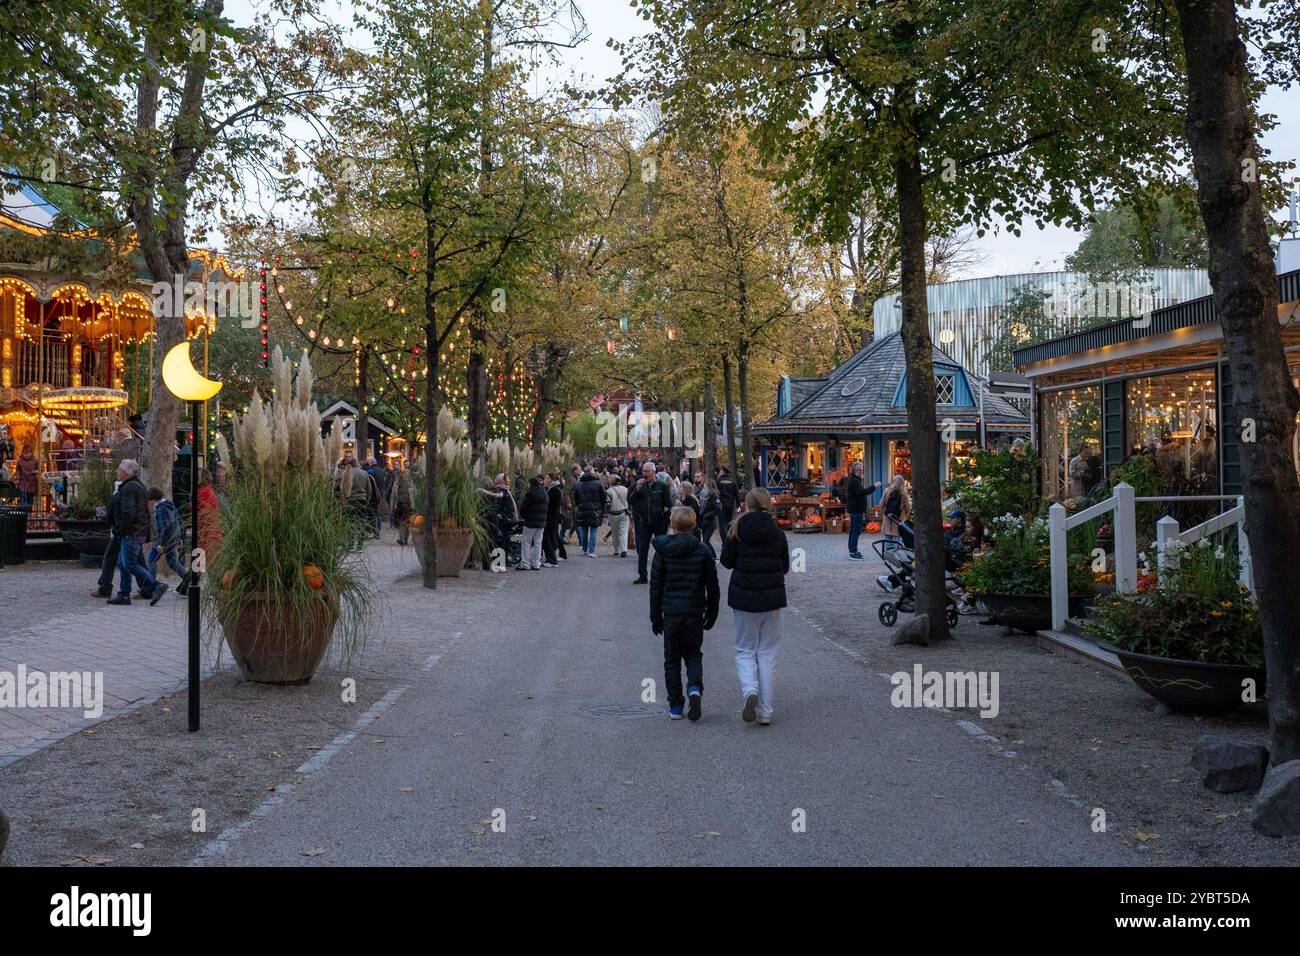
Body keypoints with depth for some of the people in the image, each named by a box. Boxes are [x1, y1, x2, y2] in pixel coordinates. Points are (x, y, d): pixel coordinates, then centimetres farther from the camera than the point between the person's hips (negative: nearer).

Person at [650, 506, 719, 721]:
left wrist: (655, 618, 7)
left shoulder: (662, 551, -4)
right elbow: (712, 586, 3)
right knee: (693, 653, 15)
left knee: (672, 658, 10)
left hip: (671, 612, -1)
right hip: (695, 612, 1)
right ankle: (695, 688, -13)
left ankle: (675, 706, 9)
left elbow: (655, 587, -1)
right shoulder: (702, 550, -1)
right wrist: (711, 614, 13)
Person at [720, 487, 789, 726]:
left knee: (745, 650, 11)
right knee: (767, 652, 8)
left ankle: (750, 691, -17)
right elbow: (785, 567, 4)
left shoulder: (736, 530, -6)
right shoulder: (777, 532, -1)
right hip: (773, 596, 1)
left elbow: (726, 561, -1)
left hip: (744, 596, -1)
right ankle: (765, 711, 7)